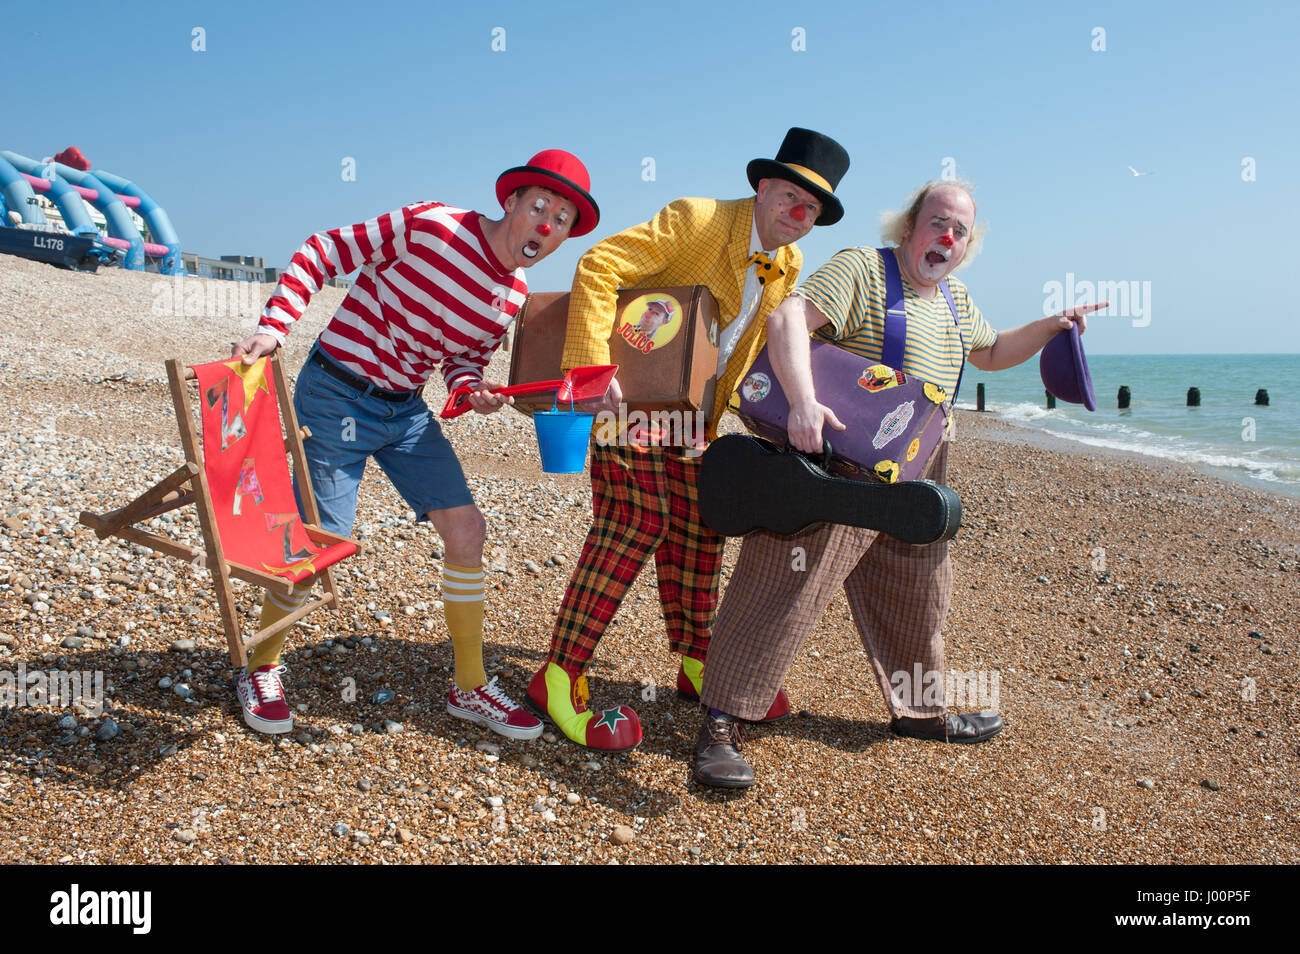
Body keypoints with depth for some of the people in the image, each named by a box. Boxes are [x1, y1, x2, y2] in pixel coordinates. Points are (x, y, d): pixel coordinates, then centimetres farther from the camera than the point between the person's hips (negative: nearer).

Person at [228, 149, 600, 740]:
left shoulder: (513, 297, 2)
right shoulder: (430, 225, -17)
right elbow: (321, 254, -13)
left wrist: (473, 389, -9)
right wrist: (273, 328, -23)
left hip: (407, 409, 7)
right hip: (338, 395, -6)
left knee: (467, 530, 0)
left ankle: (470, 687, 16)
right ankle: (261, 671, 23)